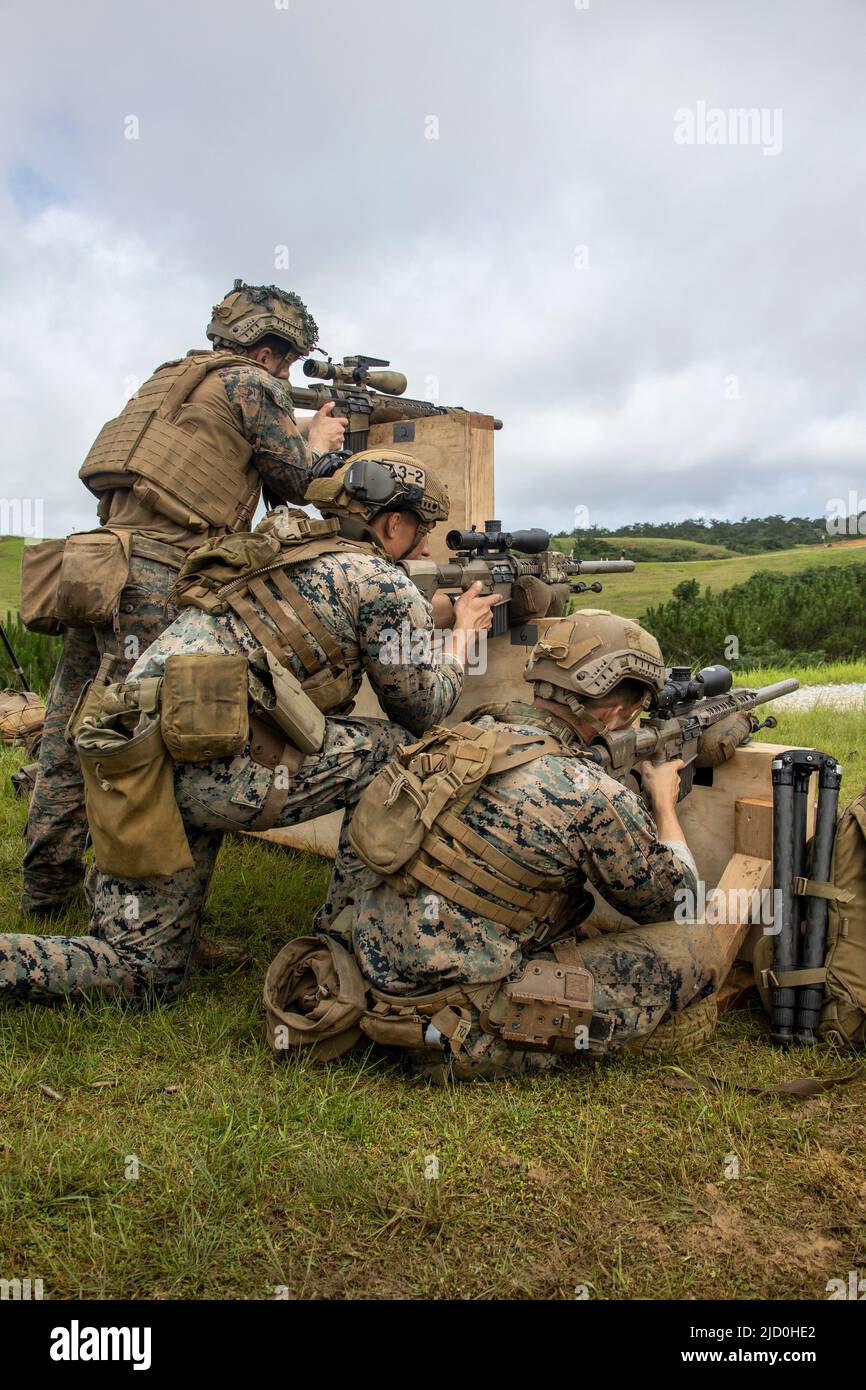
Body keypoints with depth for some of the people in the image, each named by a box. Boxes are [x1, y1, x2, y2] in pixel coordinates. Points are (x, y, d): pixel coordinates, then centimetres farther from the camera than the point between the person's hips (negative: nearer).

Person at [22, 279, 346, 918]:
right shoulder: (252, 384, 1)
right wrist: (318, 441, 23)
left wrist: (299, 439, 30)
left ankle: (48, 890, 26)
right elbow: (297, 483, 3)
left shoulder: (174, 378, 25)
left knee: (72, 742, 14)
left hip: (95, 569, 9)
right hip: (155, 583, -8)